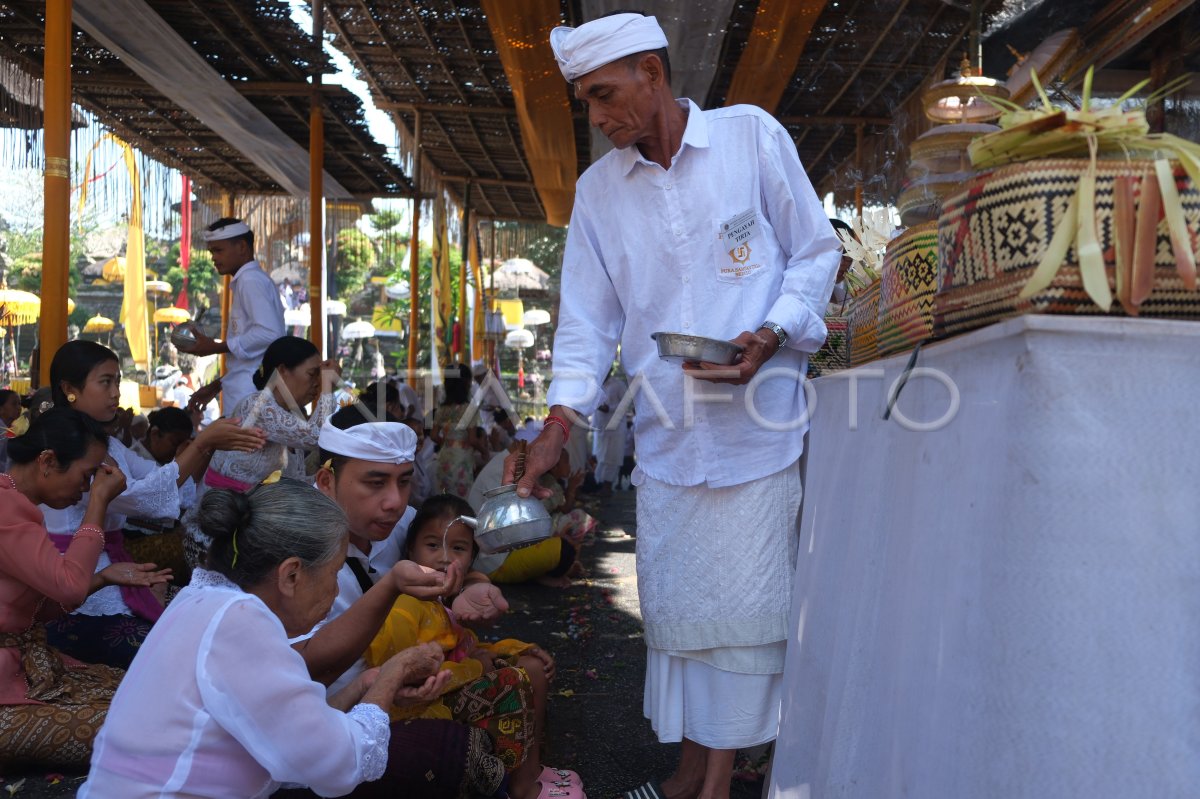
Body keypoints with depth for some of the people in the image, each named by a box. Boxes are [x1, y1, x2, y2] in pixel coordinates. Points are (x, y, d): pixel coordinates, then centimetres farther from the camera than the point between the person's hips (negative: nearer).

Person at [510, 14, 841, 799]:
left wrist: (772, 335, -14)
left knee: (742, 605, 0)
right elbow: (588, 317, 9)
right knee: (674, 607, 9)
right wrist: (557, 426, -1)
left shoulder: (753, 136, -2)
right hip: (665, 433, 4)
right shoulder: (599, 187, 9)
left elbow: (816, 253, 3)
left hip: (758, 422, -3)